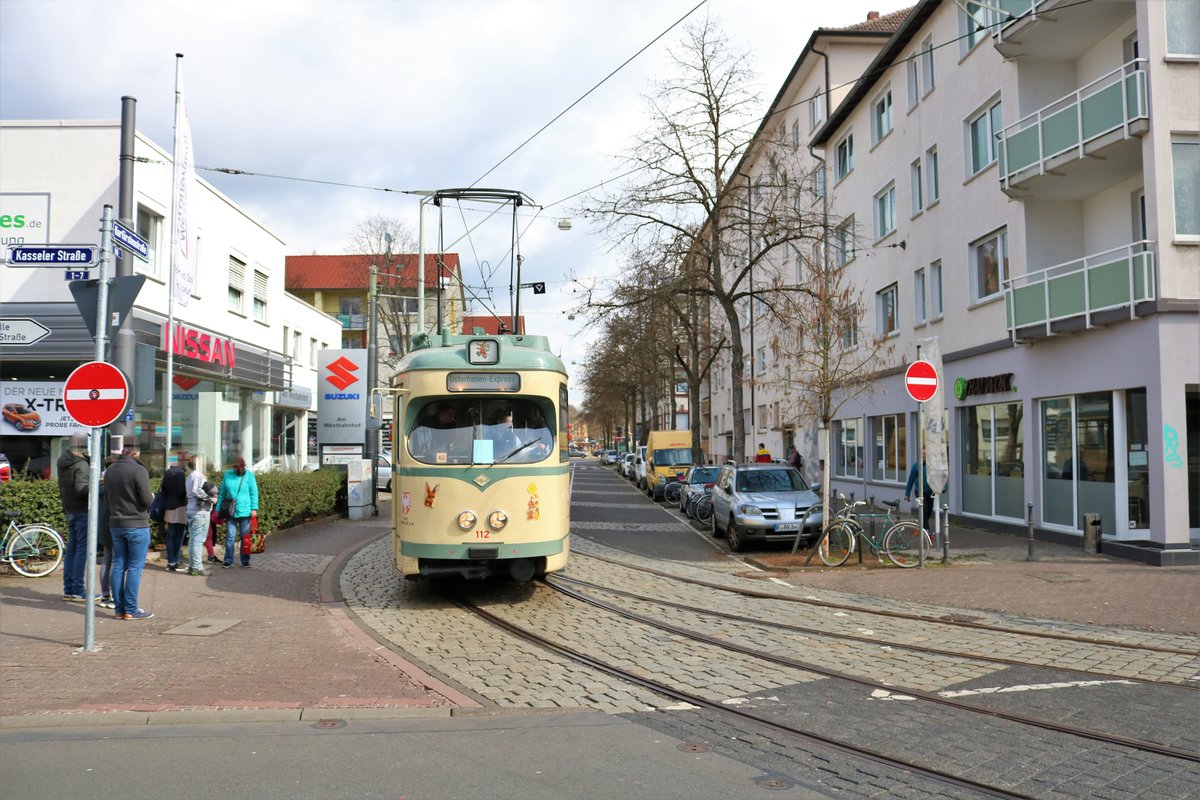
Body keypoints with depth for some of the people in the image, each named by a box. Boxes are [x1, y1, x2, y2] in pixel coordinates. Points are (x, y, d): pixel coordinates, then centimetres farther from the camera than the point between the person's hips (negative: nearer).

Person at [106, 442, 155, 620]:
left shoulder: (110, 471, 7)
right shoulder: (138, 470, -15)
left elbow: (107, 496, 14)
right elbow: (147, 500, -16)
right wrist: (152, 496, 5)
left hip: (116, 524, 7)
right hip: (137, 525, -7)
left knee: (119, 566, 10)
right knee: (135, 567, -2)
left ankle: (119, 608, 13)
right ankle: (131, 610, -1)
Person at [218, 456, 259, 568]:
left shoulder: (249, 475, -2)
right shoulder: (227, 475, 4)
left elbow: (254, 493, -2)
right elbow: (222, 493, 11)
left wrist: (254, 508, -8)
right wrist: (218, 509, 10)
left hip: (245, 511, -1)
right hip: (231, 511, 1)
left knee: (245, 537, 7)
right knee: (230, 536, 0)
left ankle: (245, 560, 15)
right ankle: (228, 560, 7)